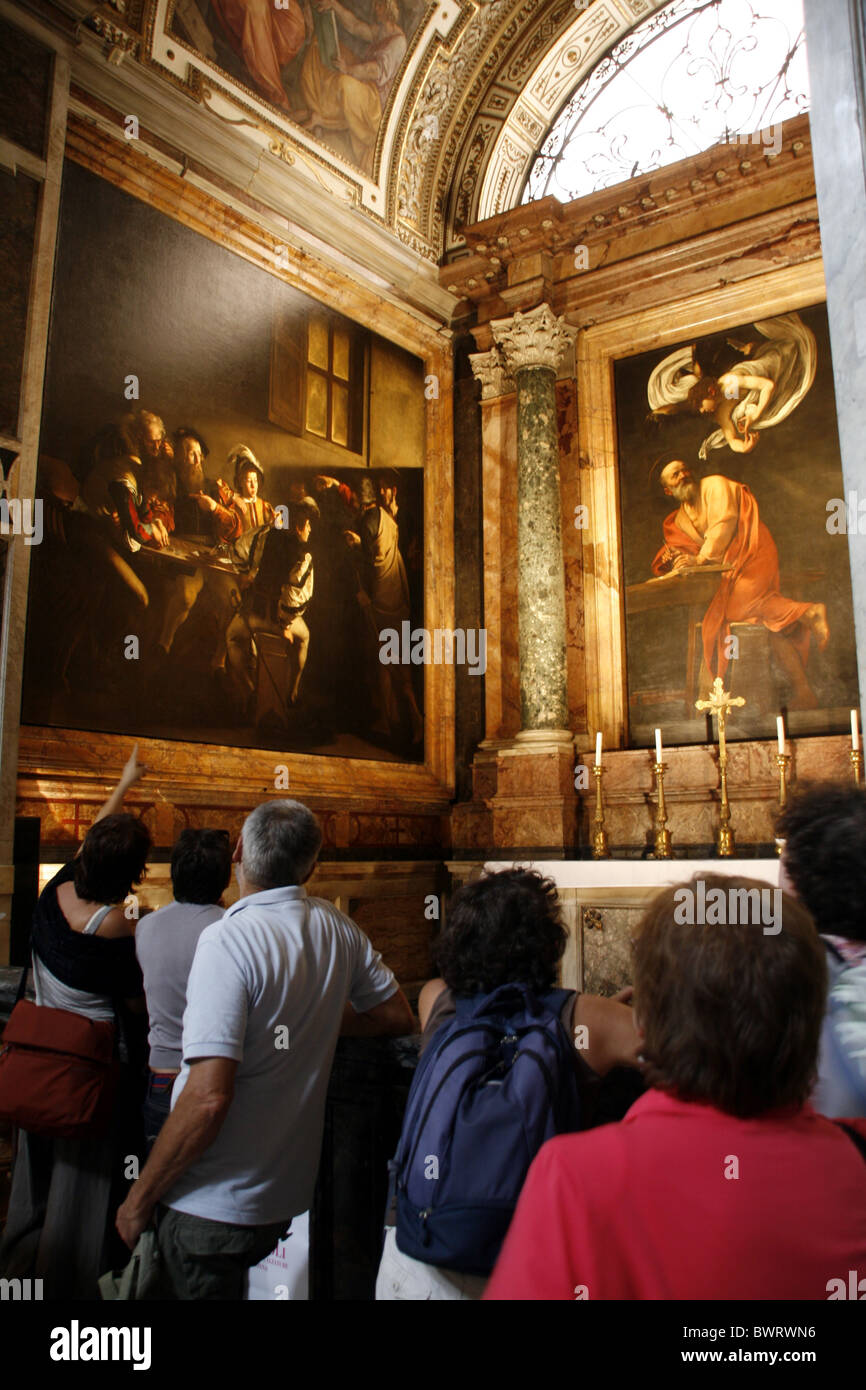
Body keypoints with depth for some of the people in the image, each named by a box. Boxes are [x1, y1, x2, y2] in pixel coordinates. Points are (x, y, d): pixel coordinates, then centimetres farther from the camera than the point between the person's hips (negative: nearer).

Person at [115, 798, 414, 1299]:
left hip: (215, 1206, -6)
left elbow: (208, 1098, -27)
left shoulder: (228, 939, -23)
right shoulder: (338, 929, -4)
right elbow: (398, 1016, 10)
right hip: (289, 1195, 6)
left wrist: (138, 1201, -14)